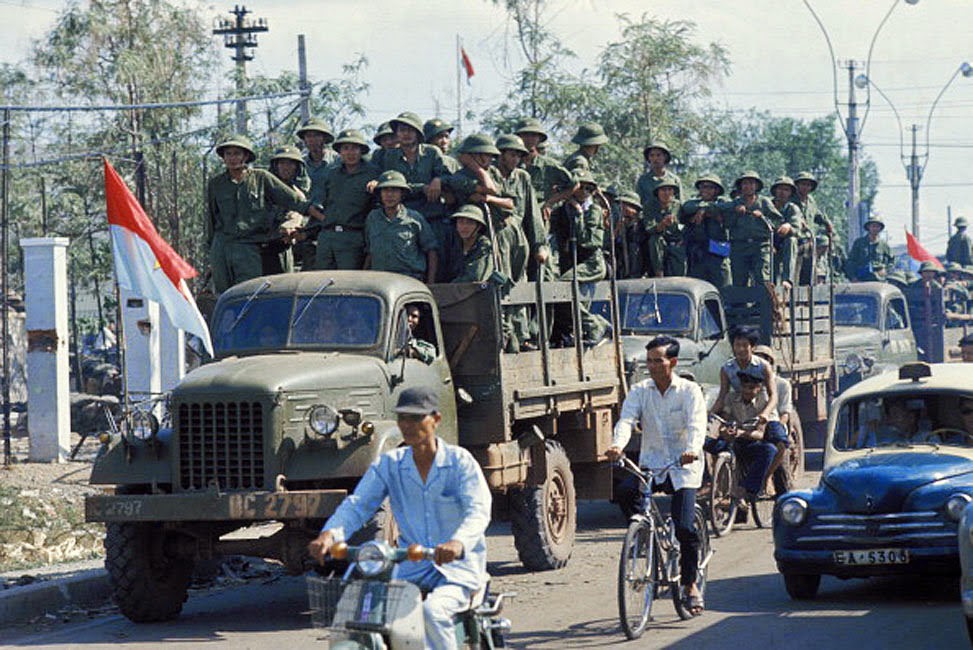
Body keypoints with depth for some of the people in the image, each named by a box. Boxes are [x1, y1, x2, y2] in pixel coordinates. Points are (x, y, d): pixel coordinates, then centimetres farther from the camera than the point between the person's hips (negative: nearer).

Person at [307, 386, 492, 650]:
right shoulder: (389, 464, 6)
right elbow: (358, 504, -4)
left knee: (432, 611, -32)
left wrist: (458, 542, -42)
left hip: (458, 567, -4)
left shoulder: (460, 461, -5)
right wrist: (330, 534, -26)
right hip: (412, 566, 4)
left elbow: (478, 510, -19)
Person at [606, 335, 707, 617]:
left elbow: (697, 425, -17)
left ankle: (690, 585, 4)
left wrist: (692, 449, -39)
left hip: (683, 468, -3)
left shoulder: (689, 391, -3)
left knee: (684, 526, -14)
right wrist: (617, 445, -33)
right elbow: (626, 420, -11)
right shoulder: (640, 391, 4)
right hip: (650, 463, 3)